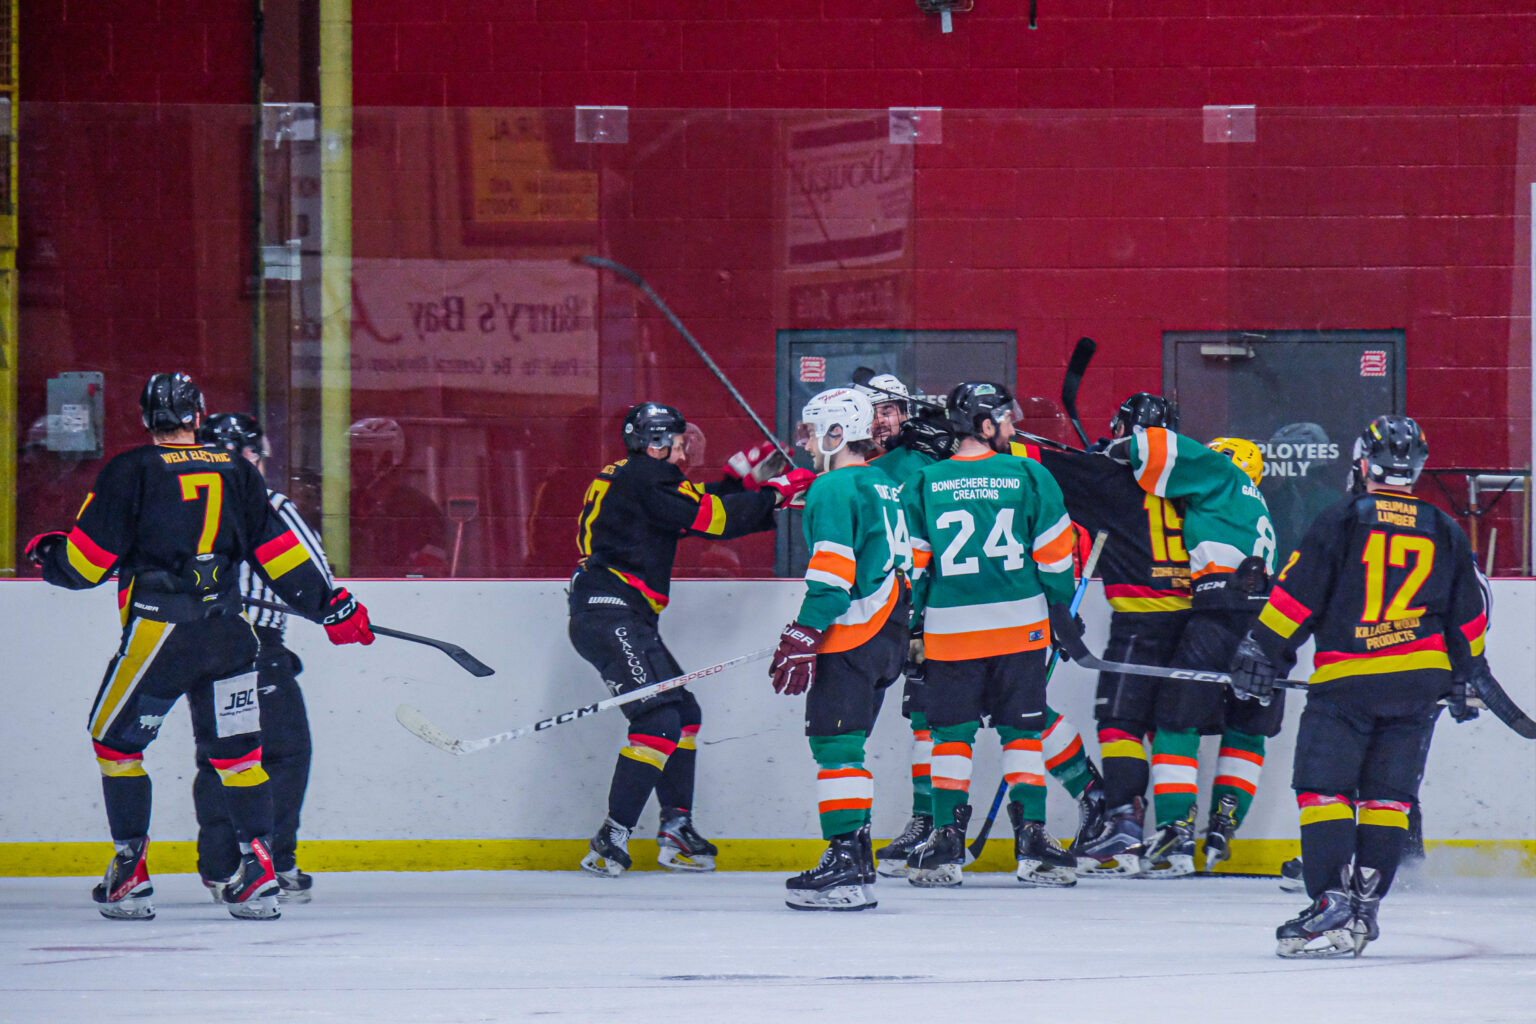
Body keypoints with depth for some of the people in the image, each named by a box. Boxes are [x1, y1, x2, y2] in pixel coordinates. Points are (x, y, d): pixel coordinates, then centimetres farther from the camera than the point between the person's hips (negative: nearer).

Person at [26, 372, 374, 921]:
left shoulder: (130, 471, -2)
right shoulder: (237, 473, 9)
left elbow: (87, 562, -2)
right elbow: (279, 552, 8)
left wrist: (47, 552, 18)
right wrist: (332, 606, 15)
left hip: (157, 632, -3)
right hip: (228, 635, 3)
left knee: (115, 740, 12)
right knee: (235, 748, 12)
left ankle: (130, 874, 8)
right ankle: (258, 864, 2)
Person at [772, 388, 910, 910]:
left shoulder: (834, 489, -10)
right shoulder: (886, 488, 19)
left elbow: (833, 572, -19)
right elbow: (914, 561, 22)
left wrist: (803, 636, -19)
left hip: (850, 634, -10)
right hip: (888, 635, 10)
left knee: (835, 744, -10)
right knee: (842, 744, 14)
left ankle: (846, 865, -17)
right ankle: (855, 859, 14)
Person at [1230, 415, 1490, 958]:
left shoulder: (1342, 521, -3)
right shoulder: (1444, 532, 10)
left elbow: (1296, 594, -4)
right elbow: (1468, 617, 18)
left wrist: (1261, 653, 5)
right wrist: (1469, 678, 30)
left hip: (1346, 682, -4)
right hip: (1419, 686, 4)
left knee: (1323, 789, -3)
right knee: (1387, 795, 9)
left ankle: (1332, 904, -15)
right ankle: (1363, 908, 4)